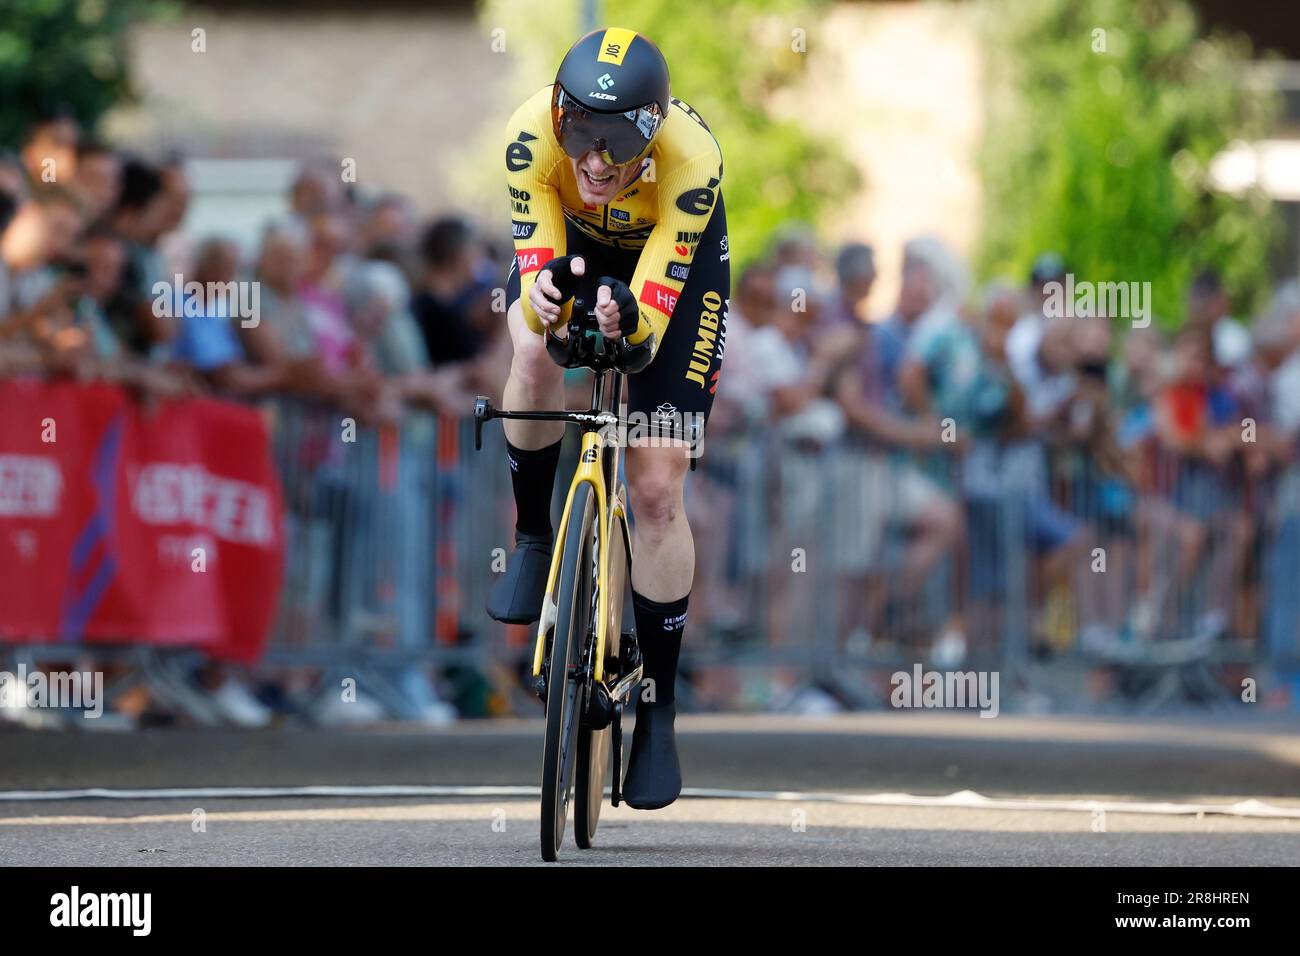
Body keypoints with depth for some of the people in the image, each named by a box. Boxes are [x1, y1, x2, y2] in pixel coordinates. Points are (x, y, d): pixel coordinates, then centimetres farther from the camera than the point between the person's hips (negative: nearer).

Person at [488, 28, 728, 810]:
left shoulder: (692, 159, -40)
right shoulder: (534, 133, -35)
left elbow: (653, 318, -38)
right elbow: (536, 271, -33)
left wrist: (629, 317, -61)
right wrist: (544, 292, -56)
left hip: (676, 257, -2)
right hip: (576, 241, 2)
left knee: (658, 488, -8)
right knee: (537, 354, -33)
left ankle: (659, 707, 6)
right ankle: (534, 540, -7)